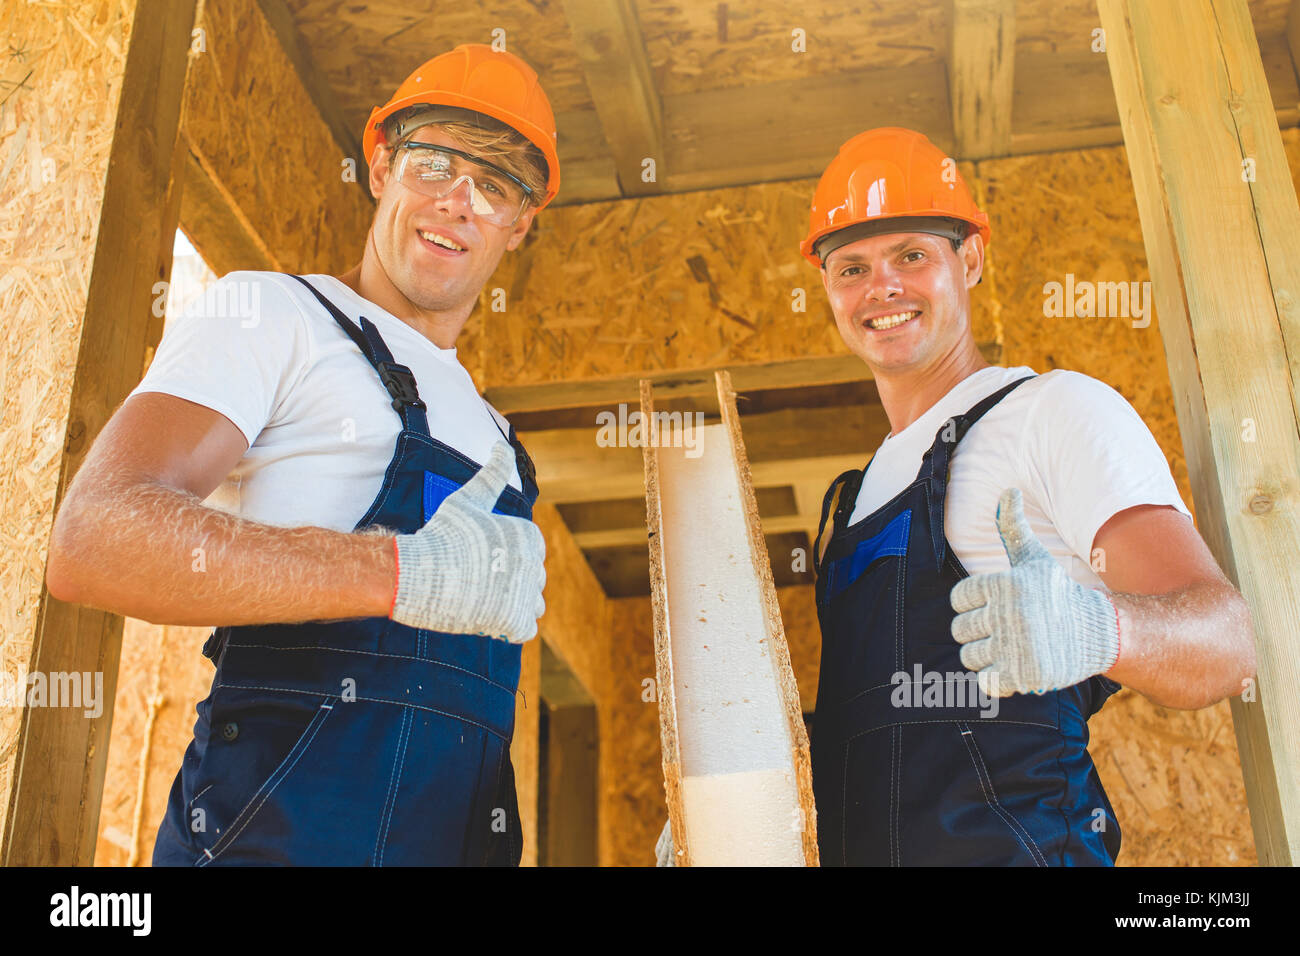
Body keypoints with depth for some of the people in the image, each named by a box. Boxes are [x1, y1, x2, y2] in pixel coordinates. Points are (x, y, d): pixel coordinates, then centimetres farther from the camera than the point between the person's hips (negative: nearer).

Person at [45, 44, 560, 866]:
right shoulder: (272, 315, 1)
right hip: (282, 828, -6)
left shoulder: (490, 435, 23)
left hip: (463, 838, 7)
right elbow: (95, 539, -16)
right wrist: (403, 571, -23)